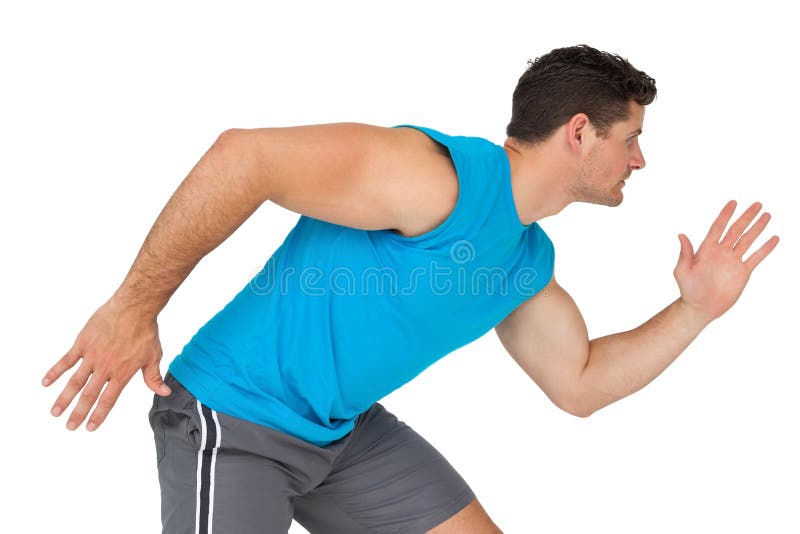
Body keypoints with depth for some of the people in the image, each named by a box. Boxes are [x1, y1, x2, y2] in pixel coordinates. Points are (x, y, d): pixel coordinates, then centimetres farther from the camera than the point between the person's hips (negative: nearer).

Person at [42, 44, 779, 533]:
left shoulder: (529, 261, 5)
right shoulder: (446, 179, -26)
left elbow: (580, 384, 16)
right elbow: (244, 154, -30)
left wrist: (697, 309, 5)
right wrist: (136, 305, -27)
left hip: (348, 431, 9)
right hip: (233, 419, -9)